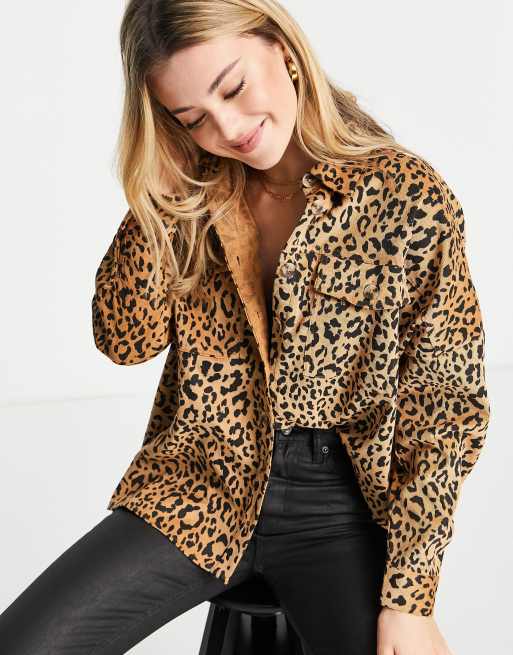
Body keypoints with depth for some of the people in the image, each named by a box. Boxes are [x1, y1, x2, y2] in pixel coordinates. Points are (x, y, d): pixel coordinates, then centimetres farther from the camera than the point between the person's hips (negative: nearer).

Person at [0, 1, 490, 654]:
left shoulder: (411, 198, -10)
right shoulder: (191, 194, 2)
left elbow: (447, 404, -8)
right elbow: (125, 340, -4)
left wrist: (409, 594, -12)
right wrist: (156, 190, -11)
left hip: (344, 503, -2)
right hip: (202, 485, 2)